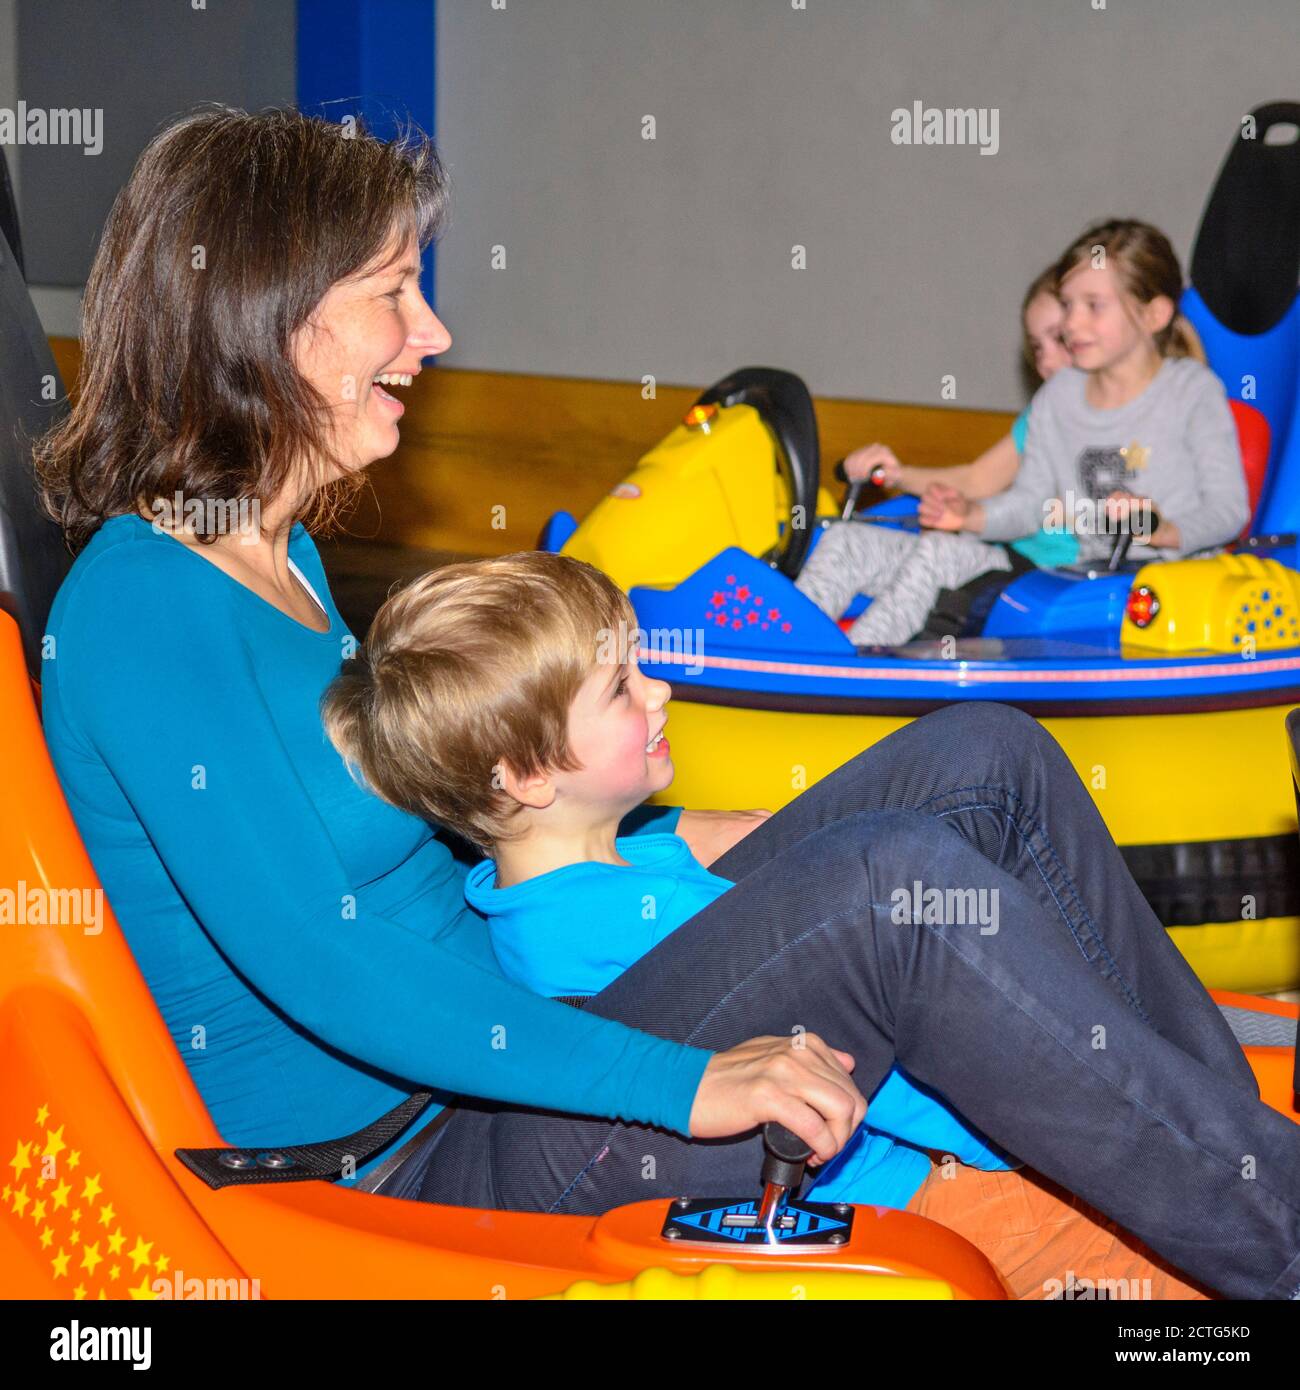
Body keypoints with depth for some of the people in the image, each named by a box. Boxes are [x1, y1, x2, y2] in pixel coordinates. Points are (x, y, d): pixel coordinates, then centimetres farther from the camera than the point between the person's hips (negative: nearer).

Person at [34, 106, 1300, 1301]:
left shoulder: (279, 555, 10)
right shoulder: (138, 613, -19)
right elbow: (315, 963, -25)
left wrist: (667, 839, 14)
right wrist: (681, 1085, -26)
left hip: (487, 1045, 10)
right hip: (404, 1165, -9)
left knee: (982, 763, -3)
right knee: (896, 883, -26)